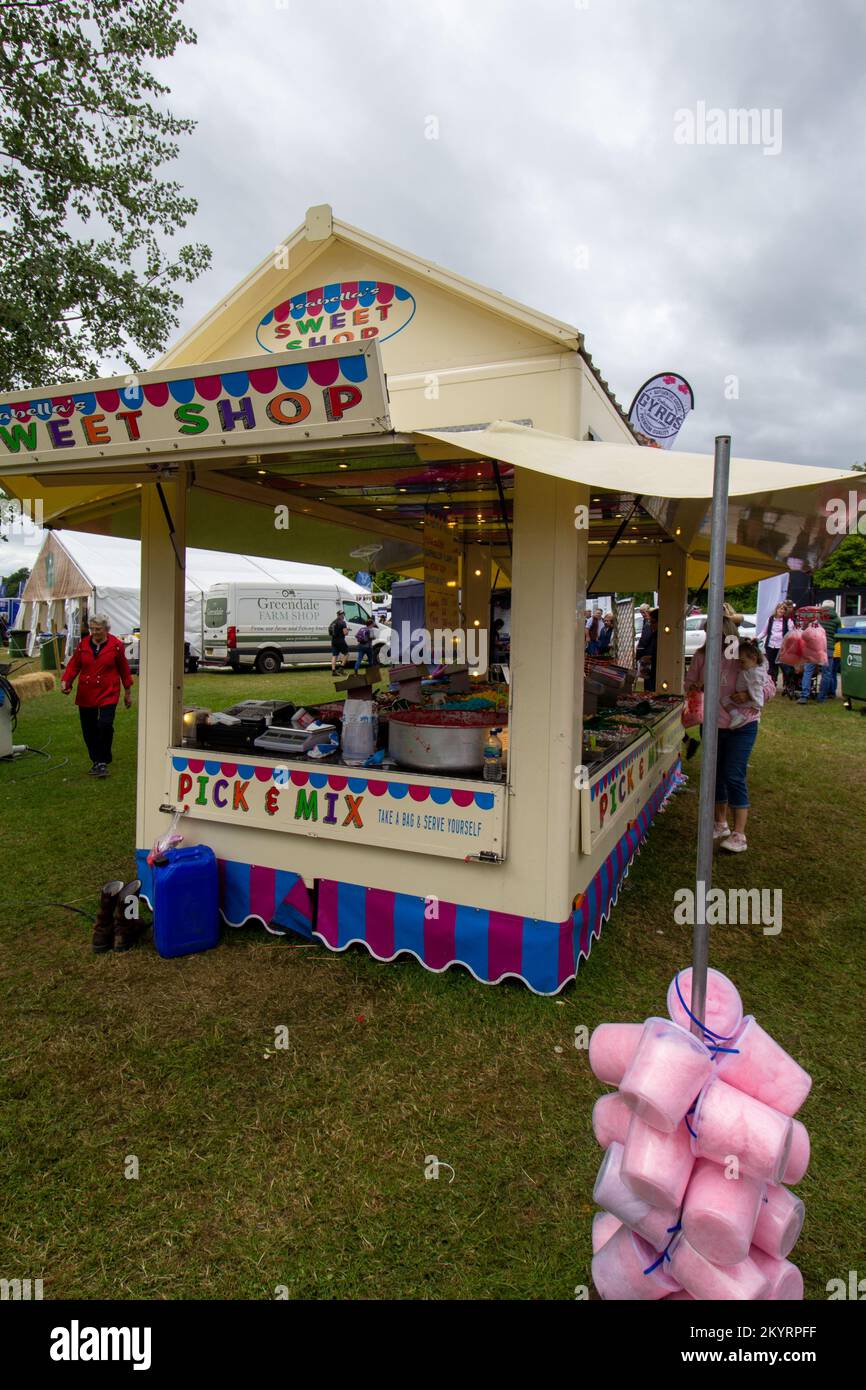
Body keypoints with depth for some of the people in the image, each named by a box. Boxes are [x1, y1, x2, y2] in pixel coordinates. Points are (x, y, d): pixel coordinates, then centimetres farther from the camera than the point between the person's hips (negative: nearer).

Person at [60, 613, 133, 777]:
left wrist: (127, 692, 8)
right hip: (86, 694, 4)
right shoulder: (83, 644, 4)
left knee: (105, 725, -18)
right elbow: (73, 665, 7)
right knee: (89, 730, 8)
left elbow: (124, 669, 3)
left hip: (108, 693, -4)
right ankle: (95, 761, 25)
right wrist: (65, 681, -11)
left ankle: (103, 762, -3)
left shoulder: (116, 645, -4)